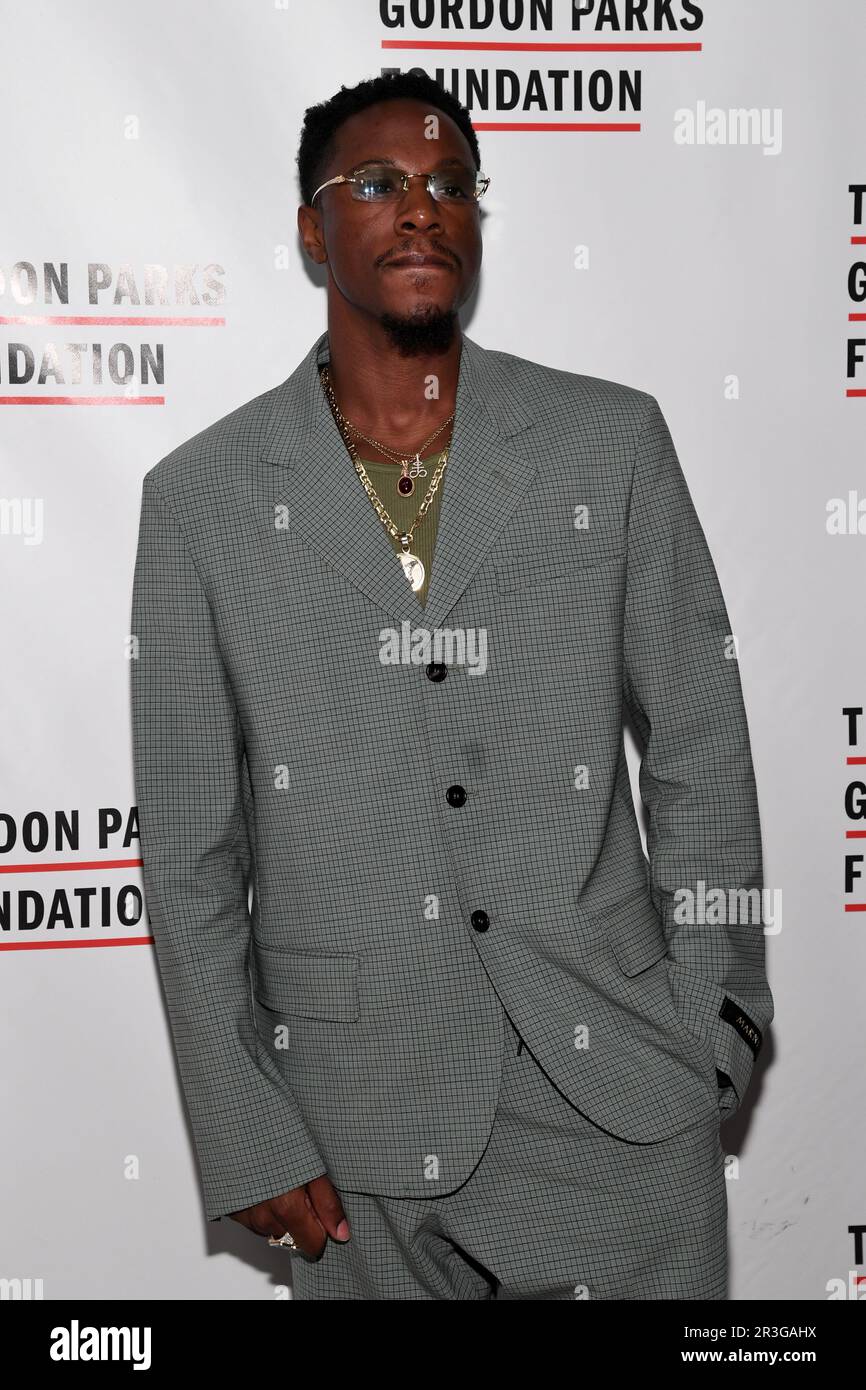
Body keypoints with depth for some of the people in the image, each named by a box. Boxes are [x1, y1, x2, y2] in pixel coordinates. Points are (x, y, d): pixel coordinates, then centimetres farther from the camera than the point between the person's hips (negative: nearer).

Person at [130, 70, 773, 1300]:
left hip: (626, 1112, 1)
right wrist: (248, 1140, -1)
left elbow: (701, 757, 4)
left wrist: (711, 1037, 1)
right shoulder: (203, 497, 0)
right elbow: (190, 851, 1)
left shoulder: (614, 441, 2)